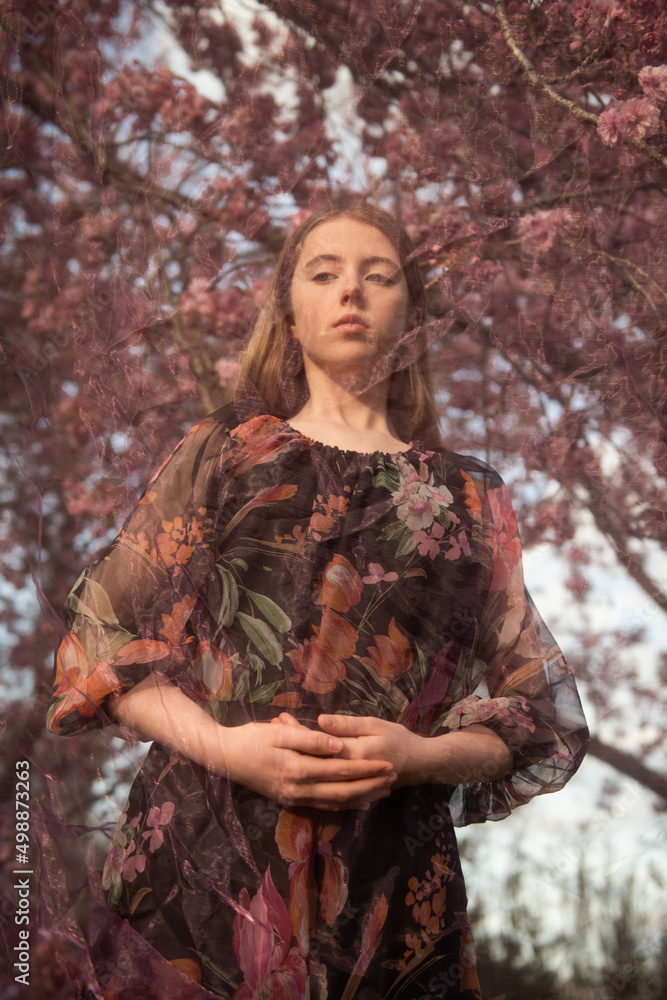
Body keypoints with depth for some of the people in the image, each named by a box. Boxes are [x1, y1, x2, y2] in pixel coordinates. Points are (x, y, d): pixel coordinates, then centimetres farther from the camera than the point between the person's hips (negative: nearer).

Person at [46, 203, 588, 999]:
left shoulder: (466, 498, 10)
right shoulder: (220, 454, 9)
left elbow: (542, 710, 11)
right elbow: (102, 642, 5)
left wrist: (421, 756, -10)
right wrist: (222, 746, -12)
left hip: (394, 886, 1)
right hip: (205, 860, -1)